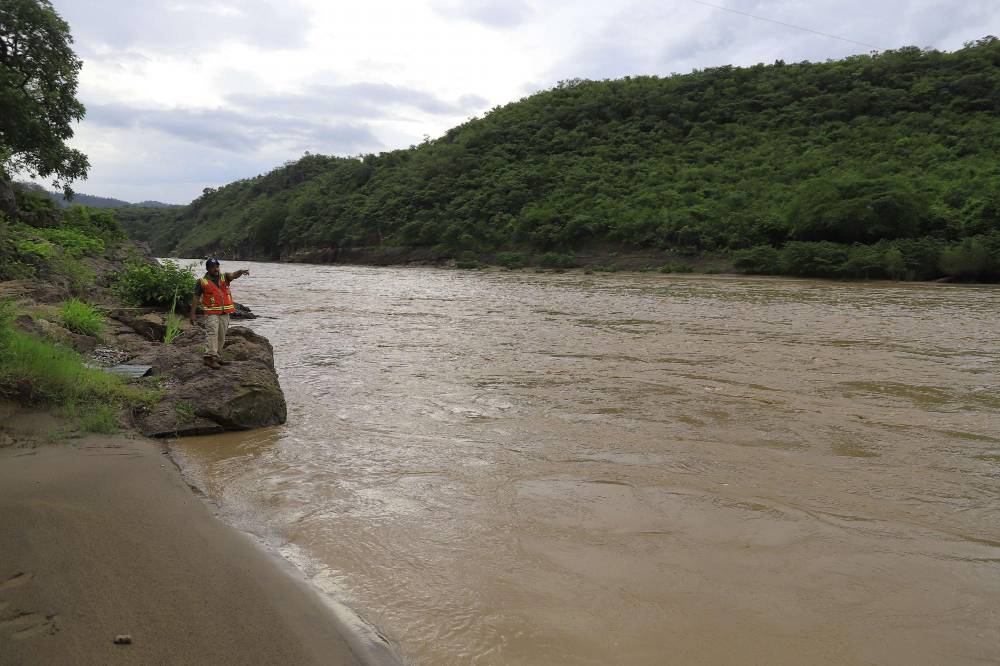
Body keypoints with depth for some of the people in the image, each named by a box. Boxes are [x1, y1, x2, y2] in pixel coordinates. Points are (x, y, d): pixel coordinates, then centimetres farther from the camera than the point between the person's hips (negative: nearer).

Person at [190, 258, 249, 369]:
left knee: (221, 337, 10)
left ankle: (216, 357, 21)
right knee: (212, 333, -18)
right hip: (211, 313, -5)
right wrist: (192, 315, -3)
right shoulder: (202, 282, 0)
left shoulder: (224, 277, 10)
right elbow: (196, 298, 2)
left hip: (225, 313, 5)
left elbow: (233, 275, -11)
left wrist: (241, 271, -35)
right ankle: (209, 357, -21)